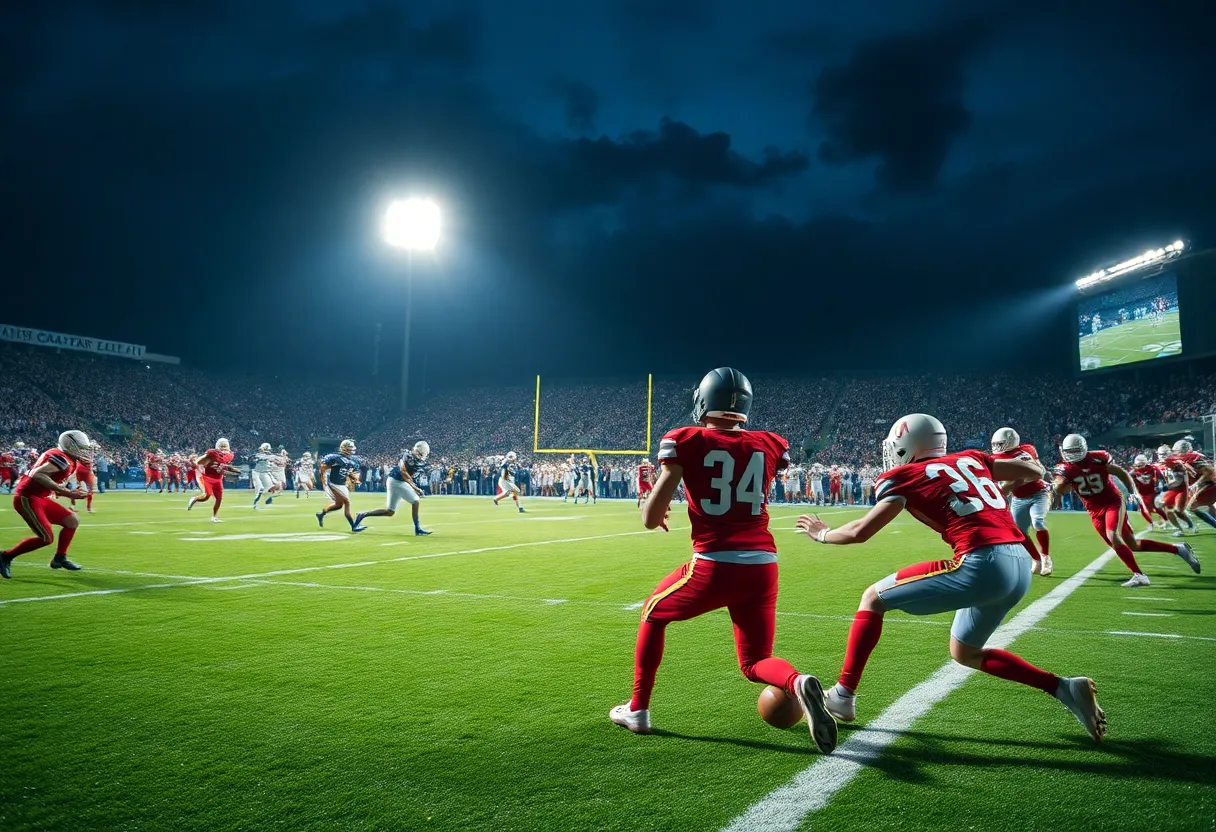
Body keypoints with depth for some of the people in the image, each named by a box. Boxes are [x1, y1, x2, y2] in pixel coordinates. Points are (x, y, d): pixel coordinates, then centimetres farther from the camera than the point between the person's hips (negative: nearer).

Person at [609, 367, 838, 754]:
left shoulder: (685, 442, -1)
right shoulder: (770, 445, 10)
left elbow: (651, 517, -2)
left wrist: (651, 507, 20)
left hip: (715, 566, -3)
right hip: (763, 566, 3)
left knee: (653, 615, 26)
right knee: (755, 663, 18)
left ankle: (637, 710, 29)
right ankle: (798, 684, -15)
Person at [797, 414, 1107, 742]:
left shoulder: (905, 477, 4)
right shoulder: (969, 459, 21)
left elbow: (859, 532, -1)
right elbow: (1035, 471, 26)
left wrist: (822, 534, 18)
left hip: (983, 565, -7)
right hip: (1020, 564, 7)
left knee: (874, 599, 8)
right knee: (965, 652, 27)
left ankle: (843, 696, 9)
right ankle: (1065, 688, 16)